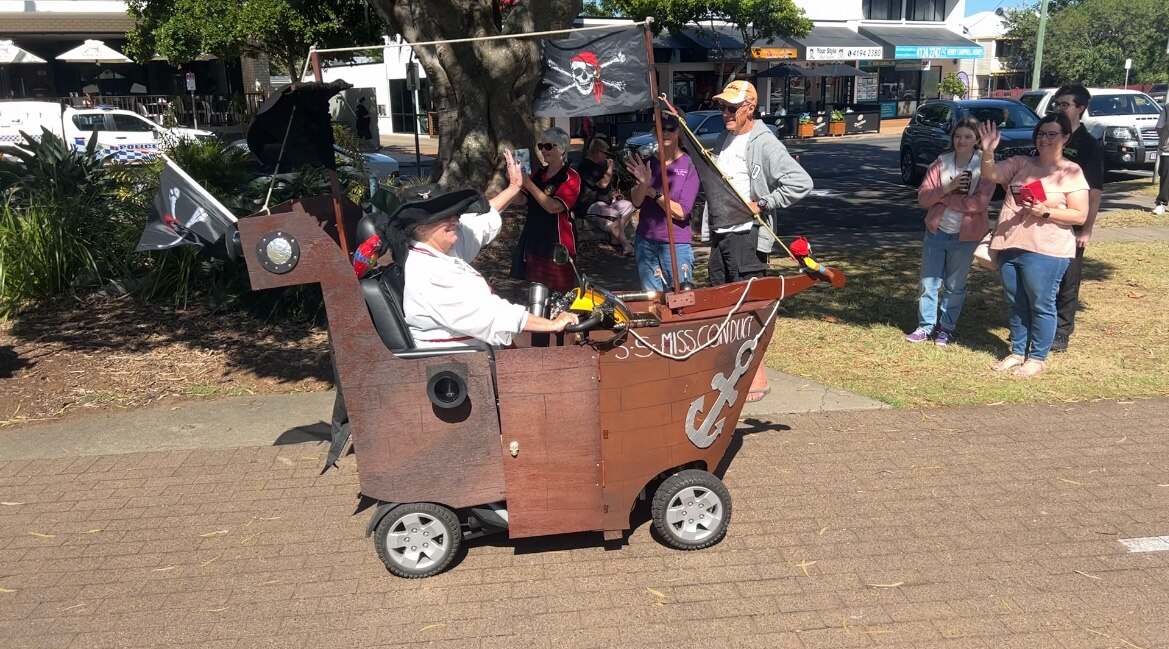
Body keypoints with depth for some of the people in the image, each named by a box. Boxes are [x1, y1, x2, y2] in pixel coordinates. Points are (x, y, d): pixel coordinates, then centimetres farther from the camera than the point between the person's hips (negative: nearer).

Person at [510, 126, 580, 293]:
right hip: (533, 239, 7)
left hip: (557, 243, -7)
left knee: (559, 292, -1)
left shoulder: (571, 177, -11)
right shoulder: (538, 173, 10)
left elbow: (553, 207, -23)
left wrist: (528, 184, -24)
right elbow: (520, 199, 10)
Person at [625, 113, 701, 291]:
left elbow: (682, 212, -10)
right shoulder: (647, 161, 7)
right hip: (646, 241, 4)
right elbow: (636, 201, -2)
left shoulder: (689, 165, -6)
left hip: (677, 244, -4)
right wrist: (643, 183, -20)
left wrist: (653, 193, -12)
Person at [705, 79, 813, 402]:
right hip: (719, 233, 8)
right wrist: (709, 225, 13)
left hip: (746, 235, -8)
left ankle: (757, 379, 3)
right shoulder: (723, 140, 14)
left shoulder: (764, 143, -12)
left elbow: (801, 182, -20)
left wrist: (762, 204, -17)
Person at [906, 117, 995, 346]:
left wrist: (942, 197, -16)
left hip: (965, 236, -3)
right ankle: (926, 326, 20)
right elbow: (923, 197, -5)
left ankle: (947, 328, 23)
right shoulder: (941, 162, 0)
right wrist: (947, 188, -20)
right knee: (929, 282, 8)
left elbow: (978, 202, -20)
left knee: (954, 286, 10)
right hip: (936, 231, 3)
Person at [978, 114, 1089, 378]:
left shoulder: (1071, 172, -3)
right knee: (1016, 304, 15)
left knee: (1041, 306, 3)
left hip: (1045, 252, -5)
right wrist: (988, 151, -20)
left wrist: (1046, 212, -19)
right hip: (1010, 247, 5)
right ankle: (1017, 352, 27)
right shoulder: (1020, 163, 8)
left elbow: (1080, 215, -6)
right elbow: (990, 175, -3)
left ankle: (1038, 358, 16)